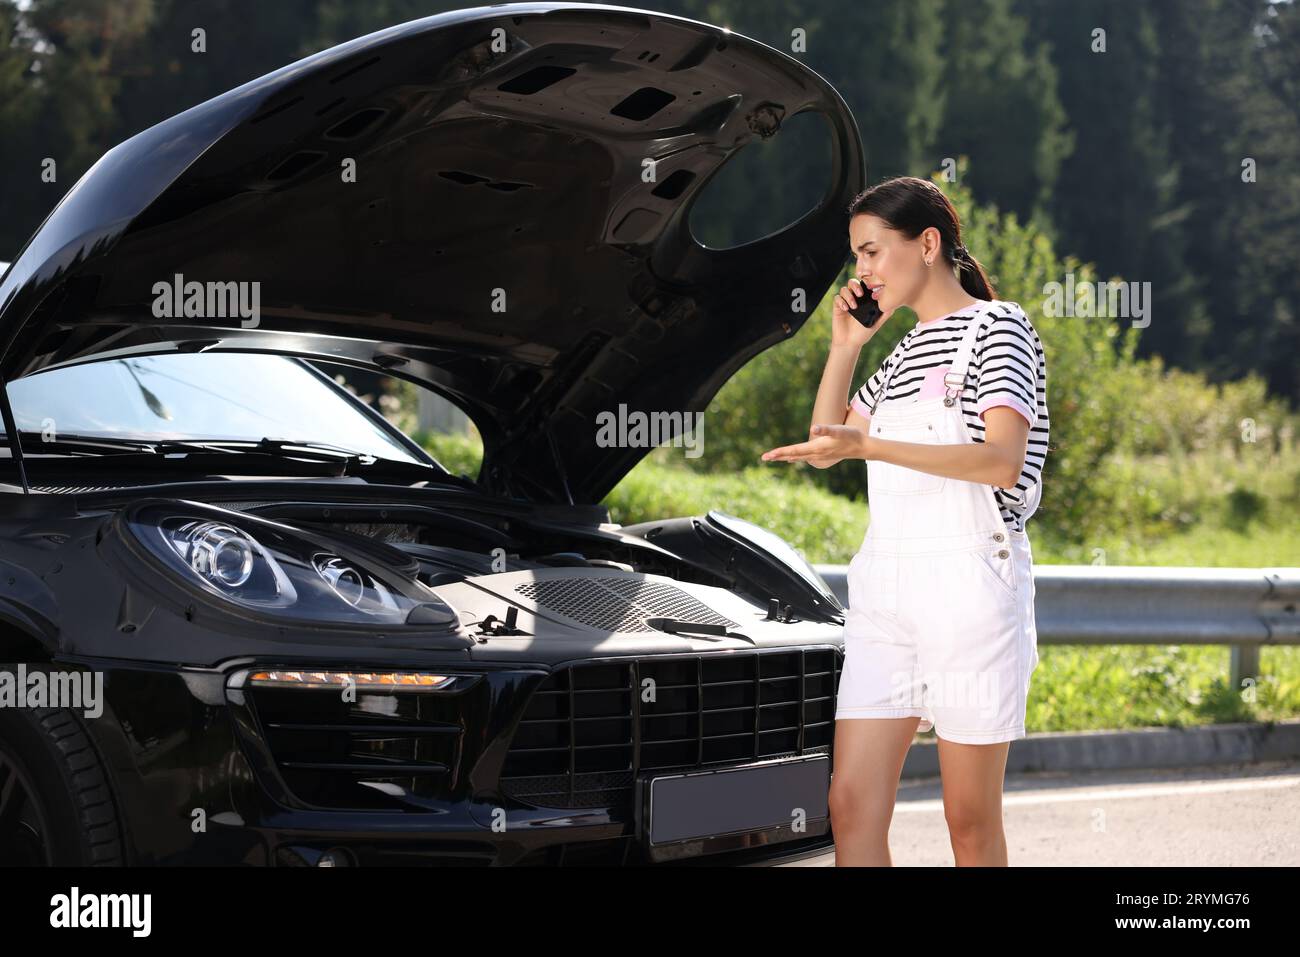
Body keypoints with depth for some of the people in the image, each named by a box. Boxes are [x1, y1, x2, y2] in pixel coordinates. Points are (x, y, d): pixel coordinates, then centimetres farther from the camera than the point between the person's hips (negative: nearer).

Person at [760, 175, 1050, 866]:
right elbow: (823, 447, 28)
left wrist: (868, 446, -28)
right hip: (884, 589, 7)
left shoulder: (997, 329, -4)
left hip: (970, 581, -7)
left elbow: (1003, 461, -19)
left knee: (971, 819, -2)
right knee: (851, 806, -2)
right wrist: (843, 348, 17)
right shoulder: (904, 351, 20)